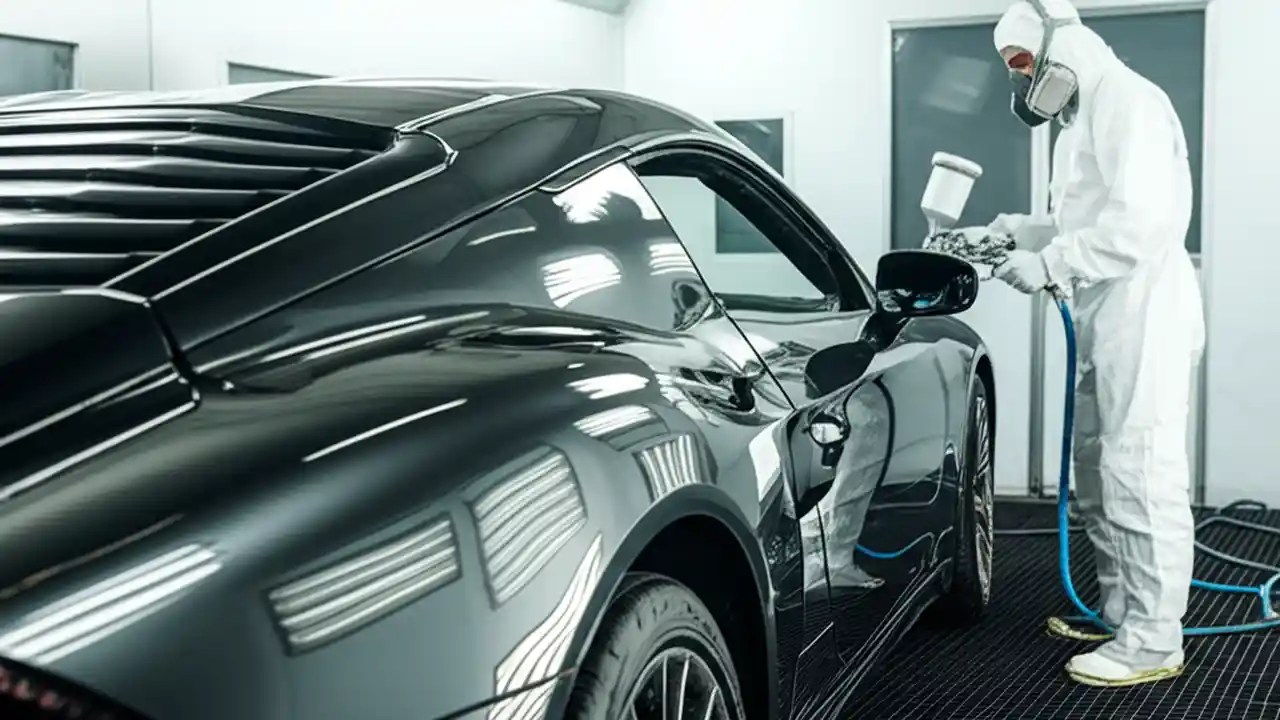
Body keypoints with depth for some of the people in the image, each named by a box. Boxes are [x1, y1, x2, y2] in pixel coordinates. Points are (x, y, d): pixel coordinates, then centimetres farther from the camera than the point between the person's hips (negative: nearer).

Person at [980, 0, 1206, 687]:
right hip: (1102, 323, 11)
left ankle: (1153, 643, -2)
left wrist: (1048, 263, -20)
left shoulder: (1127, 99, -11)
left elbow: (1145, 220, -22)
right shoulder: (1081, 116, 20)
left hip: (1144, 319, -11)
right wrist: (1018, 230, 10)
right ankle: (1120, 615, 26)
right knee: (1099, 476, 15)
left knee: (1141, 480, -8)